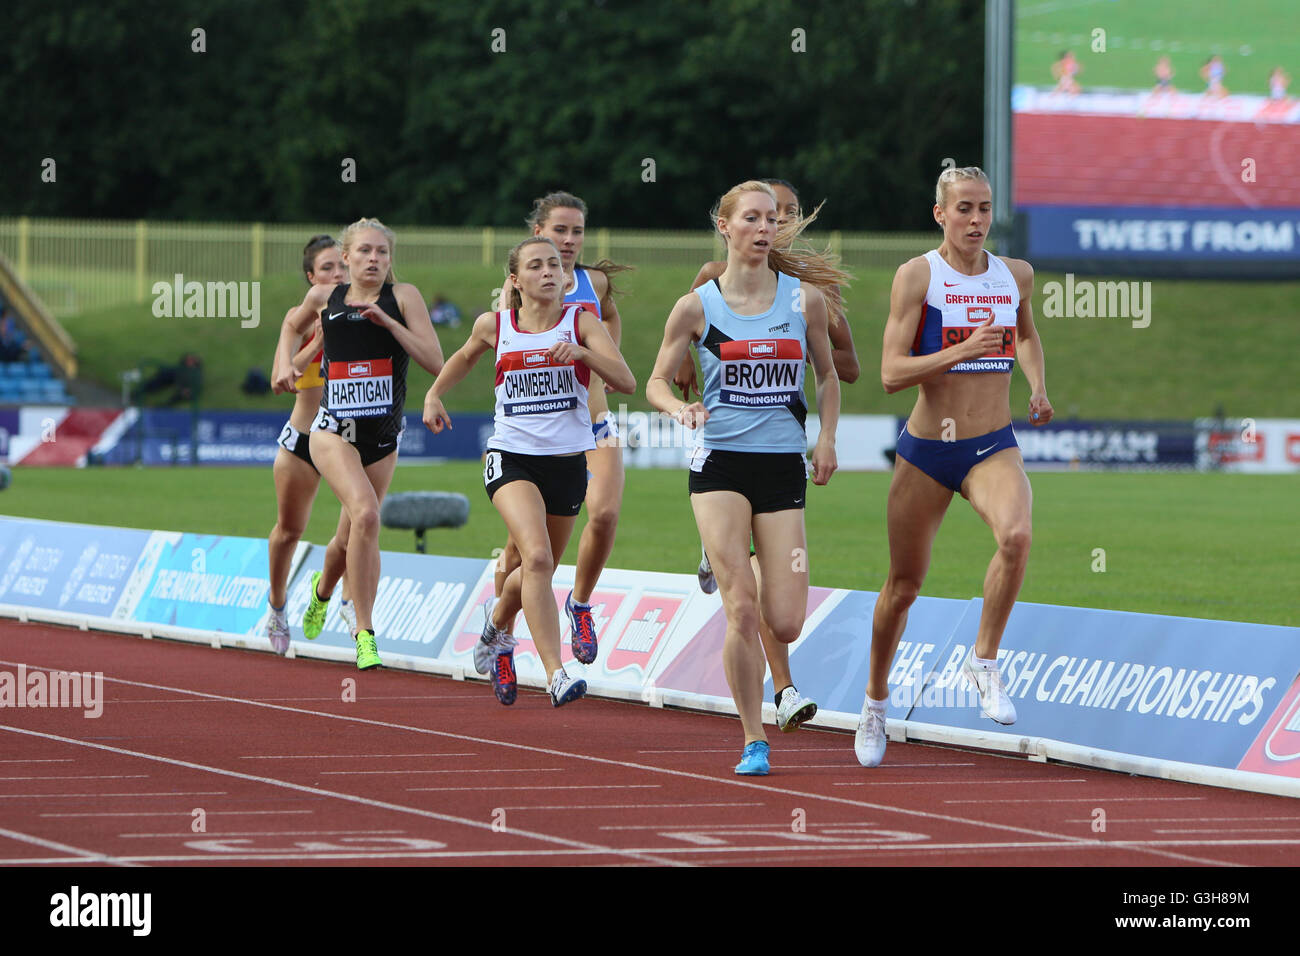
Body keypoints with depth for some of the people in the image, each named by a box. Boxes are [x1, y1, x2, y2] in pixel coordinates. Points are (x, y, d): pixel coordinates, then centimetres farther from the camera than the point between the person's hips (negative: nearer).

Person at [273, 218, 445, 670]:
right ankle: (364, 632, -21)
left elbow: (435, 362, -12)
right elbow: (292, 324, 25)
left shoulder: (403, 296, -3)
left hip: (383, 437, 2)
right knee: (365, 513, -26)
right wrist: (284, 364, 8)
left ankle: (323, 589, 50)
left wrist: (388, 322, -19)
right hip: (334, 430, -2)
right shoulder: (324, 298, 2)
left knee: (352, 538, 13)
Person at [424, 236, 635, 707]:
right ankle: (556, 674, -30)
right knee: (537, 557, -25)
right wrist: (434, 394, 15)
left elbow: (626, 382, -16)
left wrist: (582, 352, -30)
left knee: (536, 573, 17)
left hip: (567, 463, 2)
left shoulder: (581, 322, -4)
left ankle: (496, 629, 50)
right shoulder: (494, 326, 1)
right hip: (511, 459, -2)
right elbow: (466, 356, 25)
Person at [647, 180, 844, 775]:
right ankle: (754, 742, -3)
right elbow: (657, 382, 7)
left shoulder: (804, 298, 5)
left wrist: (827, 437, 3)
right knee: (742, 610, -14)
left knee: (785, 625, -5)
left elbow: (827, 375, 18)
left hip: (783, 466, 2)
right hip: (720, 463, -2)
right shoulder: (698, 306, 0)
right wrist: (680, 409, -15)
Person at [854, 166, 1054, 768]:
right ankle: (876, 702, 32)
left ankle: (984, 662, -12)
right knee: (903, 586, 9)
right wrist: (962, 351, -27)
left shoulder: (1016, 275, 4)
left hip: (994, 448, 2)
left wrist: (1037, 386, 8)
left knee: (1016, 535, -30)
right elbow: (891, 373, -16)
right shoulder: (918, 275, -9)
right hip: (927, 449, -2)